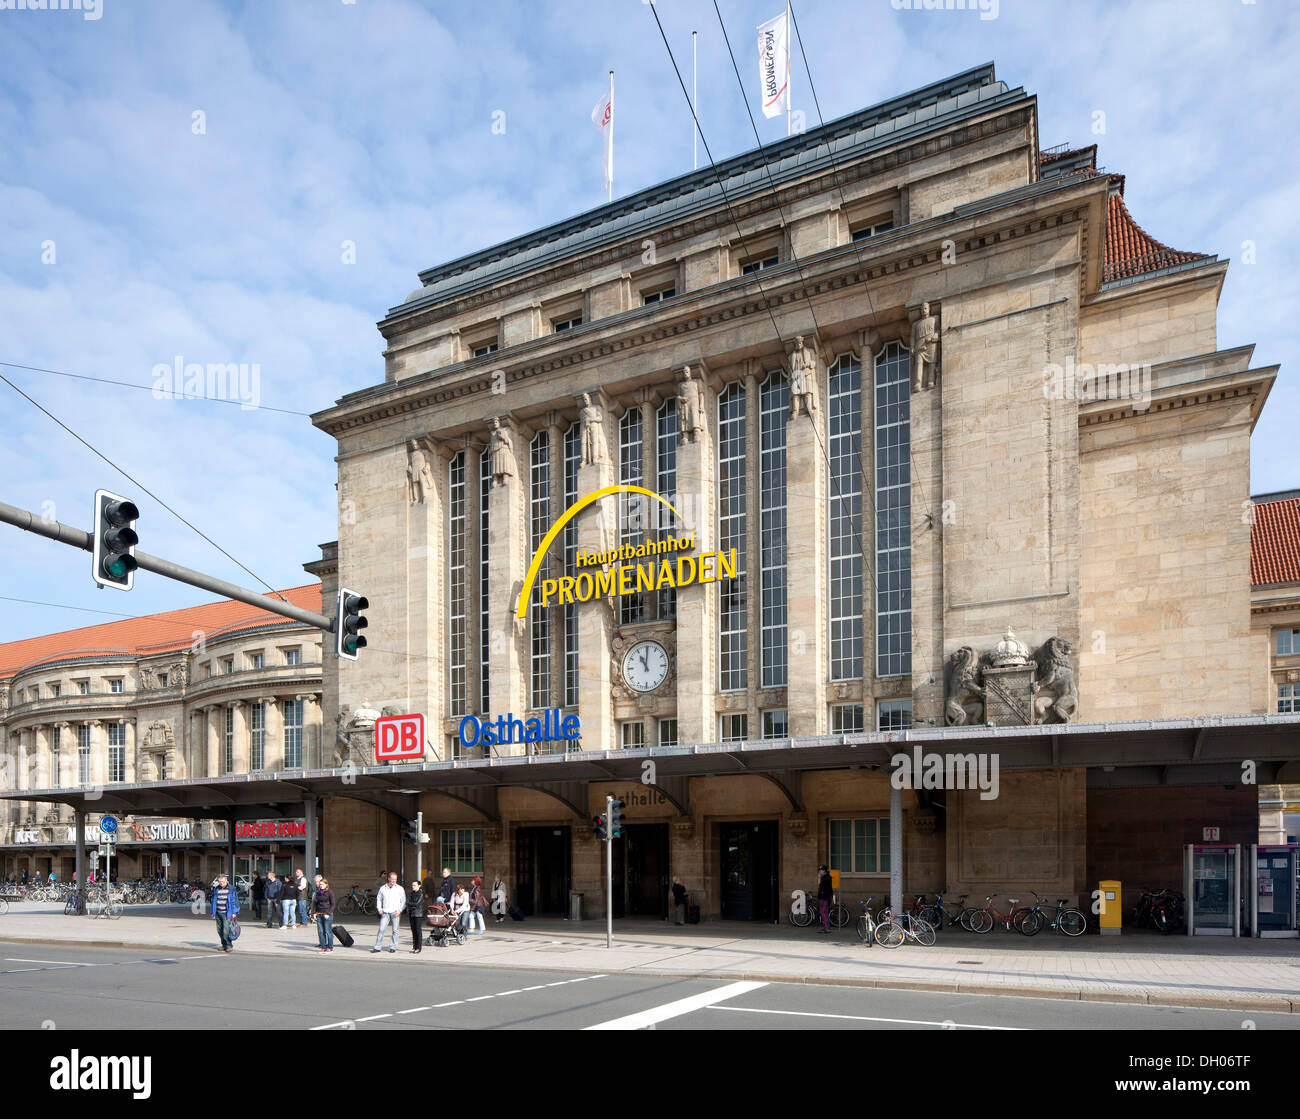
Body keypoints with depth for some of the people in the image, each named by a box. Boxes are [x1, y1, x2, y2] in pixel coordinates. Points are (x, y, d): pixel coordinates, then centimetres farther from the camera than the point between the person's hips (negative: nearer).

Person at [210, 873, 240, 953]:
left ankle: (229, 945, -4)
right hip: (218, 913, 5)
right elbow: (214, 901, 15)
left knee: (226, 930, -12)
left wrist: (234, 912, -7)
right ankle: (224, 945, 21)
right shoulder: (216, 889, 9)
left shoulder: (231, 889, -3)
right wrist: (213, 912, 12)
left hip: (227, 913, -5)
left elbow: (234, 901, -3)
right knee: (219, 930, 7)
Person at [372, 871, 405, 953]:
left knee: (394, 930, 1)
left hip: (395, 913, -1)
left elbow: (404, 901, 5)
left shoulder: (400, 889, 5)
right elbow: (379, 899, 18)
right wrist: (379, 909, 4)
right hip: (385, 912, 1)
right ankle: (377, 947, 0)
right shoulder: (382, 888, 10)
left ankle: (392, 947, 10)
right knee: (381, 929, -5)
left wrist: (400, 910, -7)